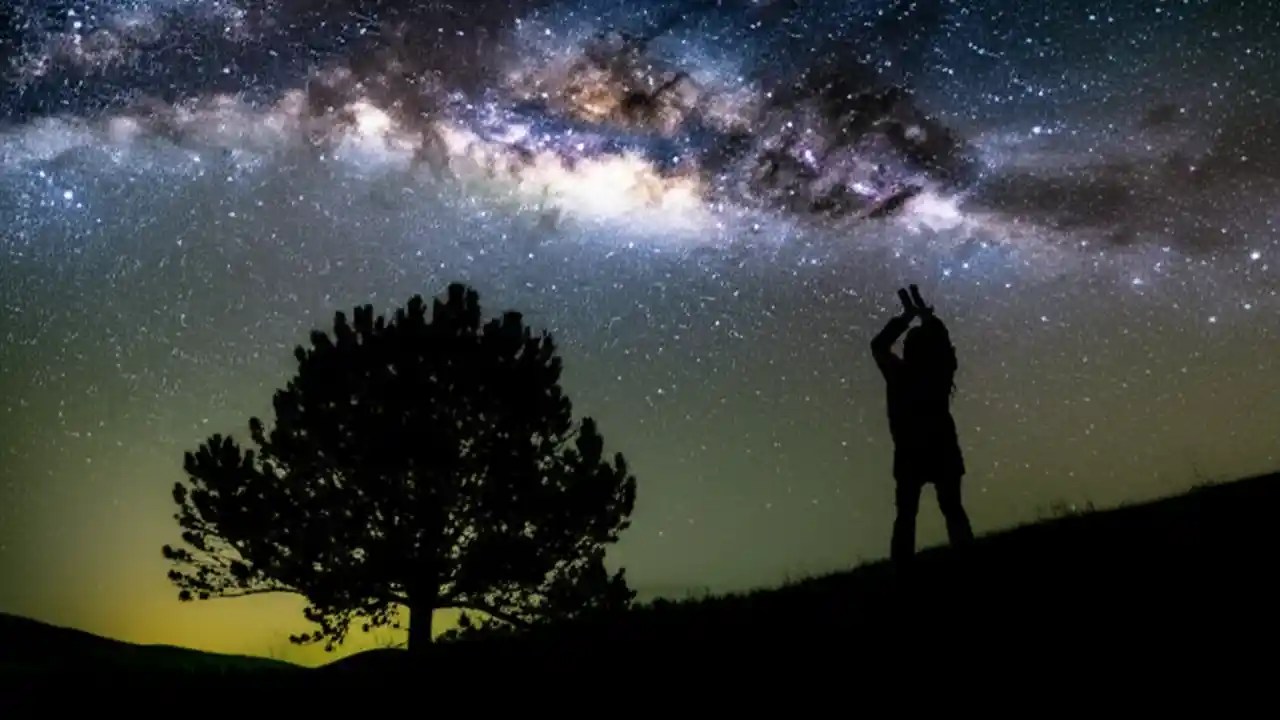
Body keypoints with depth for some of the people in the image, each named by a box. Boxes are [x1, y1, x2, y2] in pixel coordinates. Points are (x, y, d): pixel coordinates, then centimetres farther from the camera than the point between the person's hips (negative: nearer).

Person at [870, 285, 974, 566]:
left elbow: (879, 346, 2)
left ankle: (903, 568, 5)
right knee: (952, 510, 16)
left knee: (906, 515, 9)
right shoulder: (941, 373, -12)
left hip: (909, 456, -1)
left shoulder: (898, 374, -14)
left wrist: (905, 317, 4)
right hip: (943, 452, 1)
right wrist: (926, 315, 13)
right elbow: (943, 342, 8)